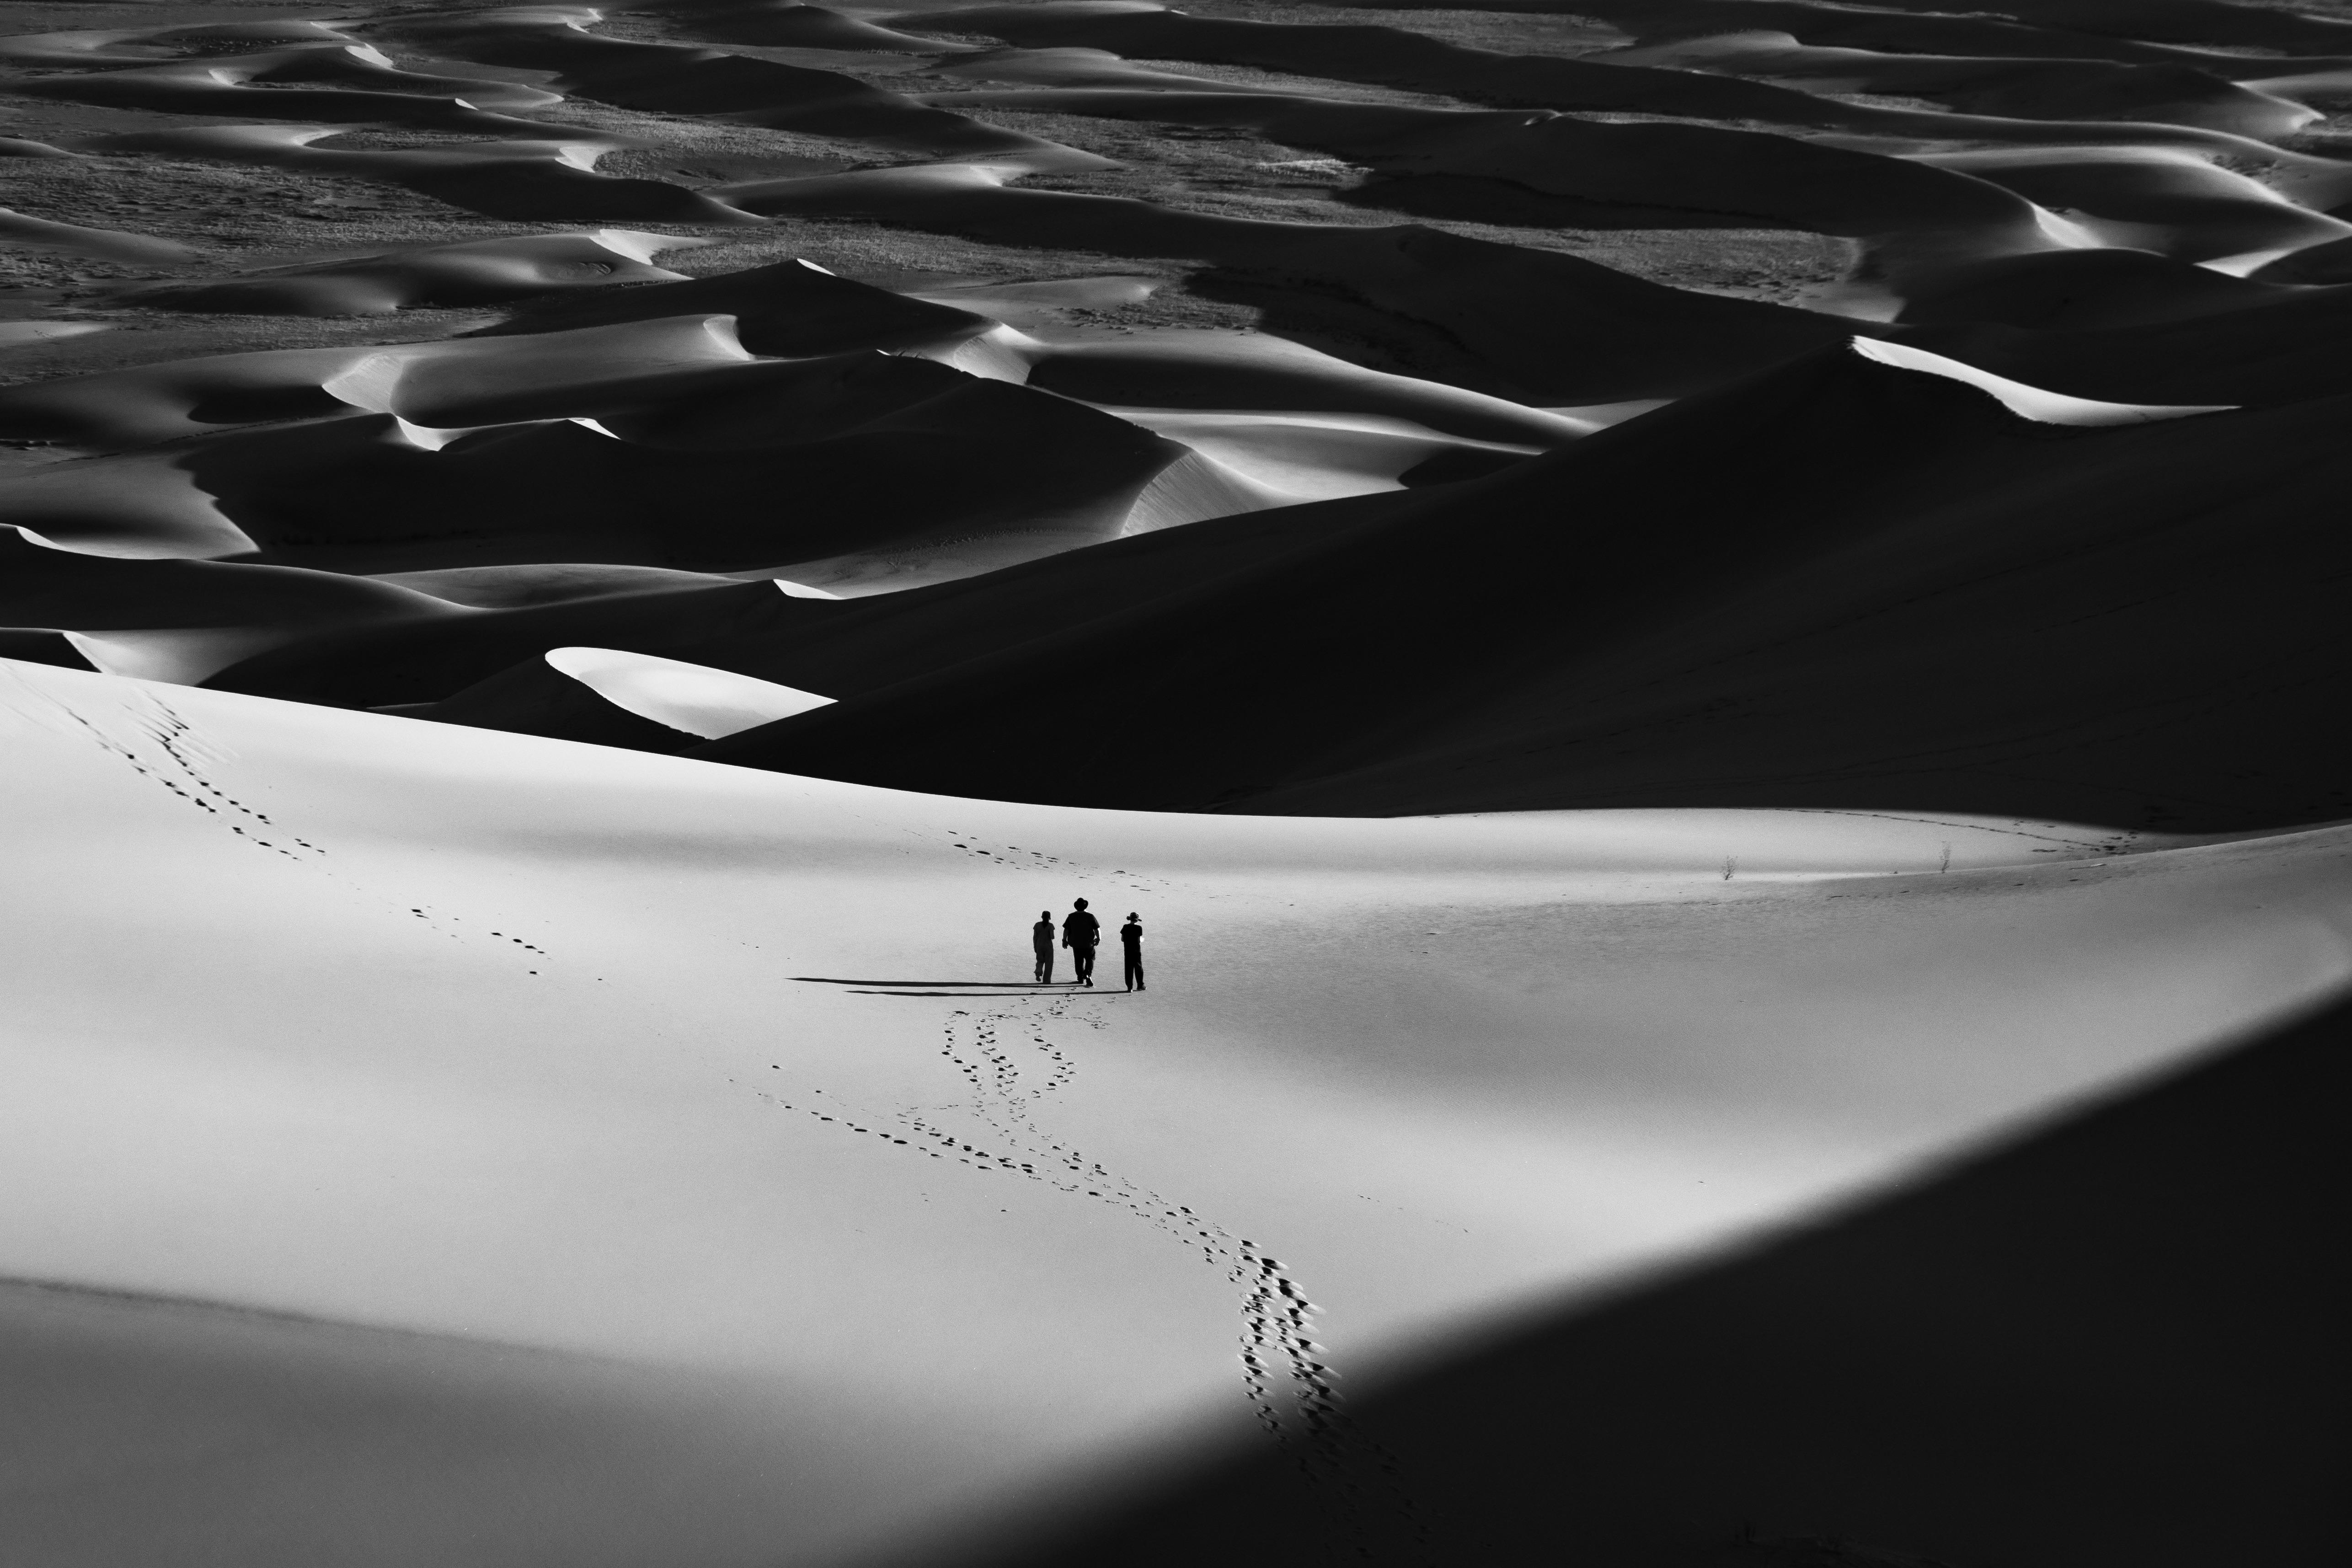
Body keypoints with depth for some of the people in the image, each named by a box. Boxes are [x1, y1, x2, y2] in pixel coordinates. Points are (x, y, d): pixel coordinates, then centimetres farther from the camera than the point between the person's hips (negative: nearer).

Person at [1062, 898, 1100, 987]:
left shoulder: (1071, 917, -4)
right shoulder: (1090, 917, -8)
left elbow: (1066, 930, -3)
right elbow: (1097, 929, -5)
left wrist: (1064, 940, 7)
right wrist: (1098, 938, 10)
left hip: (1076, 944, 1)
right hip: (1088, 943, -1)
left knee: (1079, 961, 13)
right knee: (1090, 960, 13)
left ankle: (1081, 979, 17)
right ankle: (1088, 974, -10)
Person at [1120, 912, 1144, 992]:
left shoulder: (1125, 927, -1)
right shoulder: (1139, 928, -10)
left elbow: (1122, 940, 1)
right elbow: (1139, 941, -11)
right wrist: (1142, 940, 10)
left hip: (1128, 951, 2)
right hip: (1137, 951, -2)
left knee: (1129, 969, 6)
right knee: (1138, 968, 11)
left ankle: (1130, 987, 3)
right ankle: (1140, 986, 17)